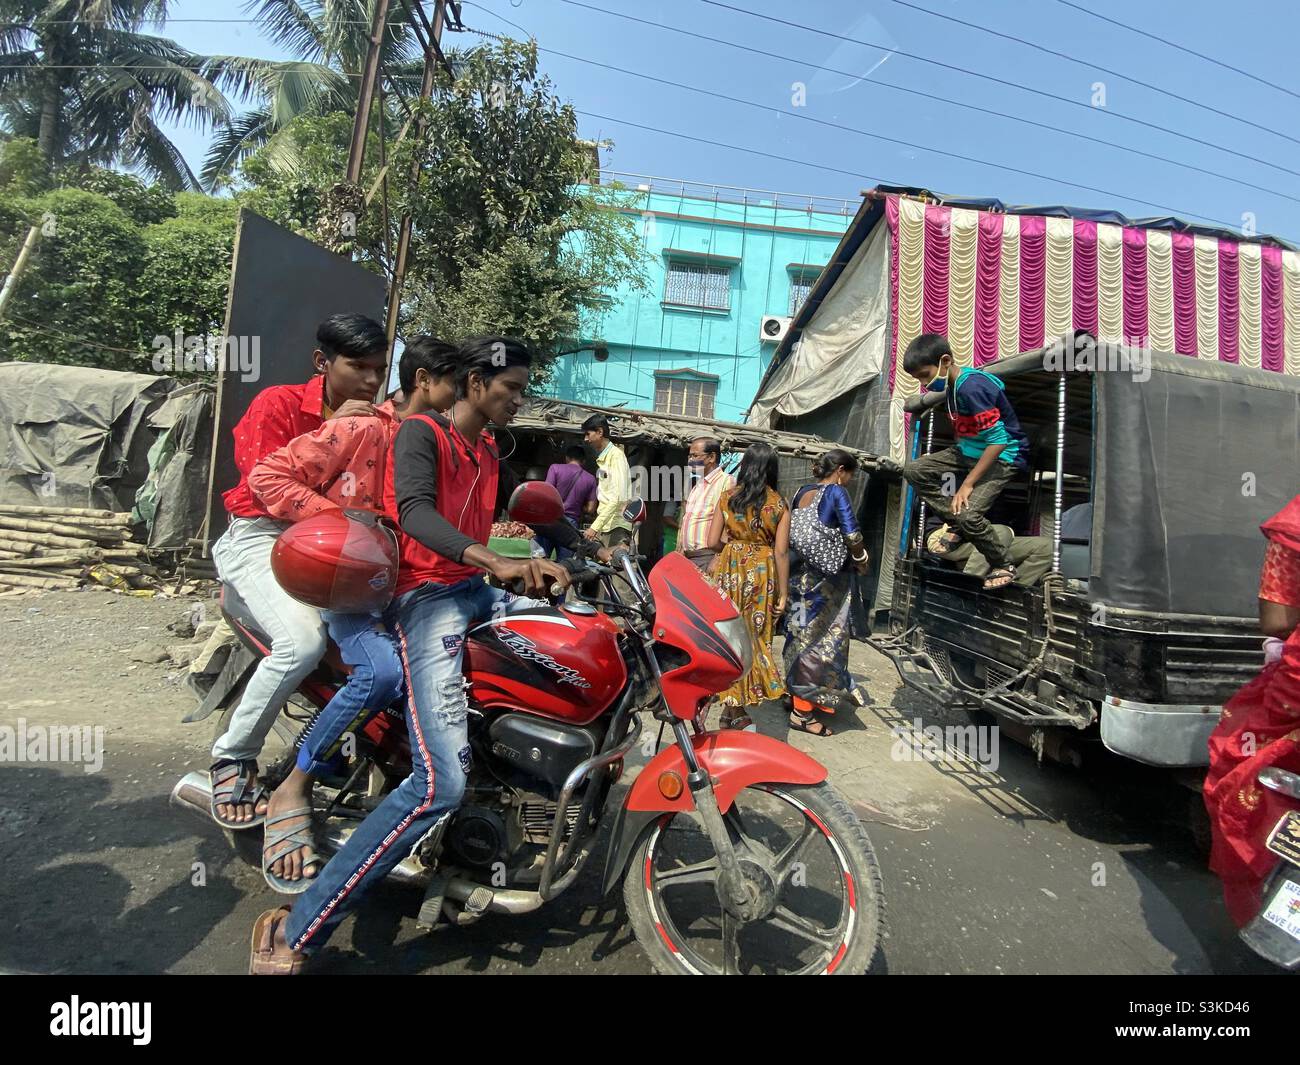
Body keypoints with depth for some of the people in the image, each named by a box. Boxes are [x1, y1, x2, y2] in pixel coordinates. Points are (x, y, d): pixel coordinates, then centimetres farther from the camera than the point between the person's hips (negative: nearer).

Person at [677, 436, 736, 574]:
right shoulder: (697, 484, 20)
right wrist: (680, 552, 17)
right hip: (687, 558, 8)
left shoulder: (726, 483, -9)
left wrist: (718, 561, -21)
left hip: (708, 558, -8)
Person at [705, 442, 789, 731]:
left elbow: (712, 542, -2)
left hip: (730, 571, 1)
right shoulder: (779, 504, -4)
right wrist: (783, 593, 0)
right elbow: (781, 552, -6)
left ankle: (732, 705, 18)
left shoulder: (727, 497, -1)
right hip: (762, 574, -1)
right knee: (754, 636, 9)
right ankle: (737, 709, 15)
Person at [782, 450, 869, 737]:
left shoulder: (800, 493, 11)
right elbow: (851, 535, -15)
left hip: (798, 575, 7)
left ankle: (795, 694, 29)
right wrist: (861, 561, 1)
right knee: (822, 640, 1)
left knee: (800, 636, 16)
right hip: (825, 579, -7)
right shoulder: (836, 492, -8)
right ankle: (803, 711, 6)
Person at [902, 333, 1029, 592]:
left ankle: (1003, 566, 2)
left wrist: (967, 484, -24)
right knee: (914, 471, -4)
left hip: (1003, 456, -9)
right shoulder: (953, 385, 2)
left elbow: (998, 441, -27)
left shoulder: (972, 387, -26)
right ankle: (956, 526, 8)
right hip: (970, 450, 9)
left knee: (969, 514, -26)